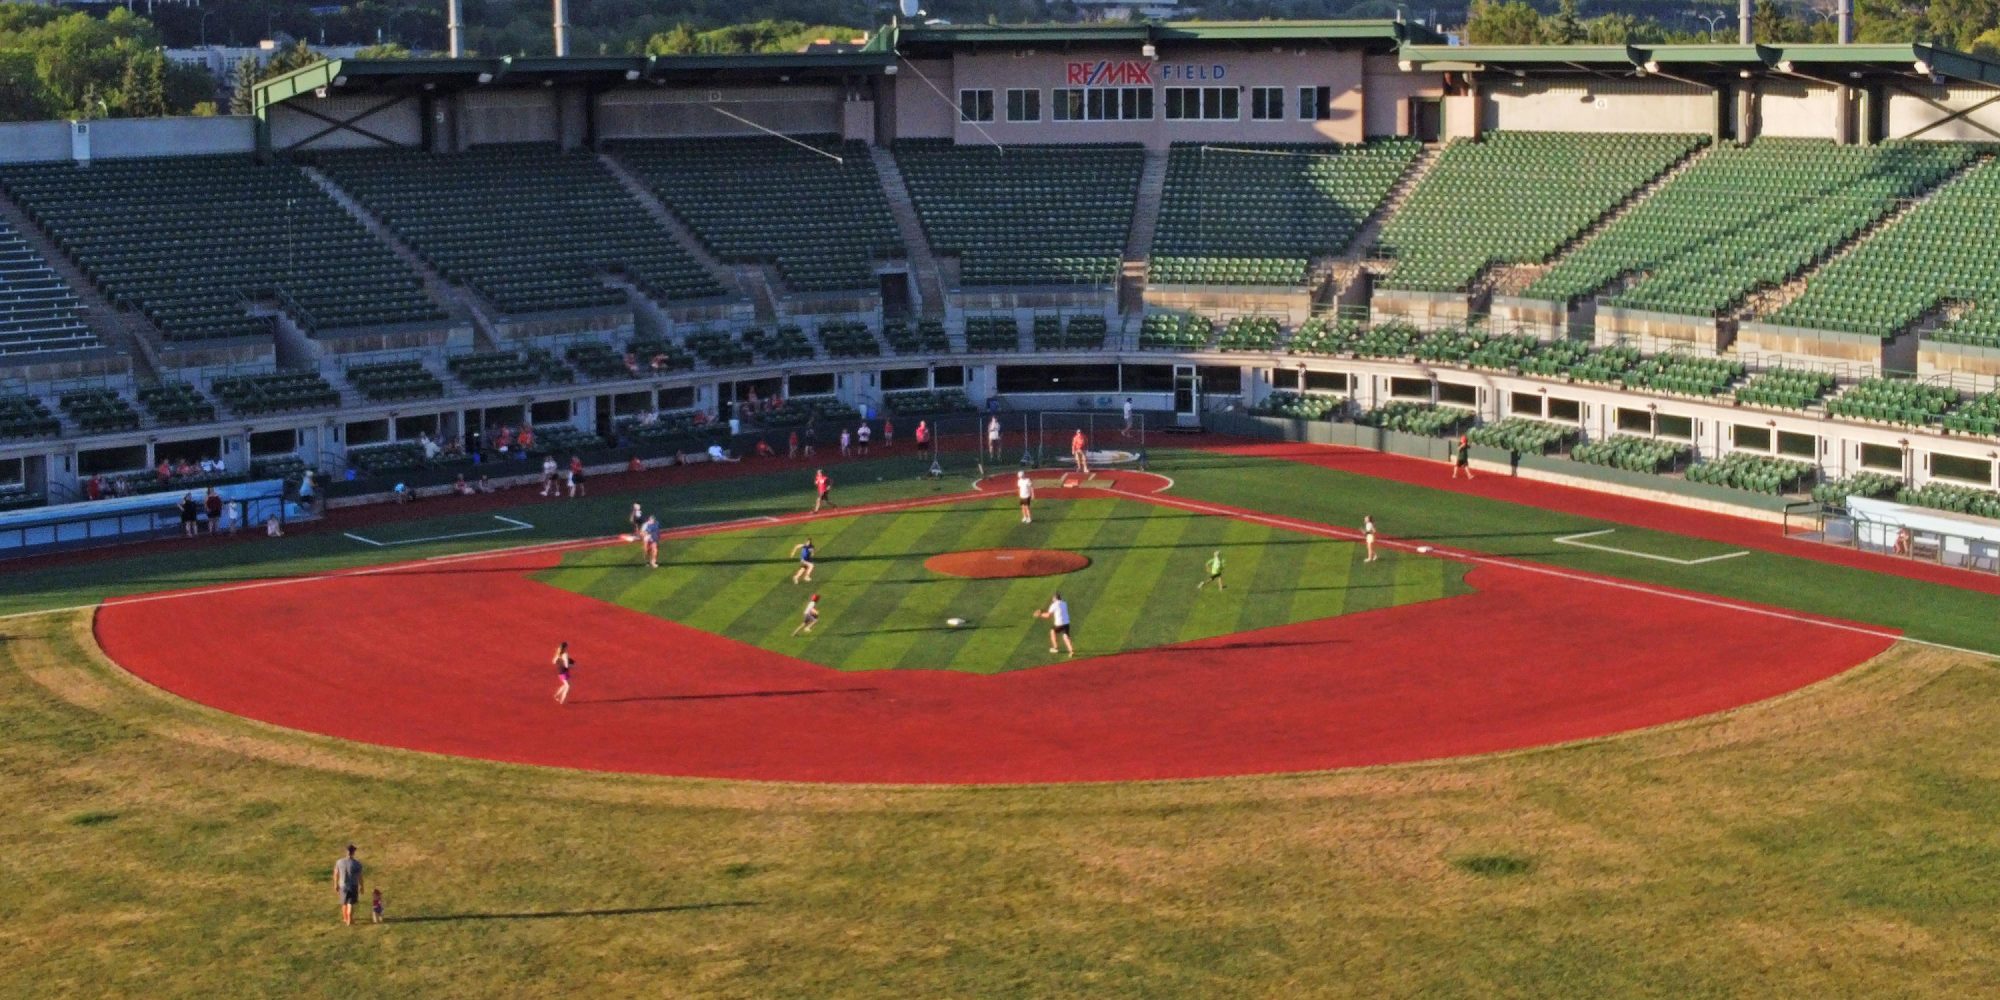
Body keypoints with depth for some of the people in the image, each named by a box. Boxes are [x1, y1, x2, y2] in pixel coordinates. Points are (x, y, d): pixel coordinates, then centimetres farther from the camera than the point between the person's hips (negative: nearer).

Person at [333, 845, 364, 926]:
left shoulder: (339, 862, -12)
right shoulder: (357, 863, -18)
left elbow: (336, 874, -2)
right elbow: (360, 876, -11)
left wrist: (336, 885, 12)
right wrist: (361, 886, 2)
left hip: (343, 886, 2)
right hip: (353, 886, -2)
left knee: (344, 903, 21)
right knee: (350, 904, 9)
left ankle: (345, 919, 37)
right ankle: (349, 921, 7)